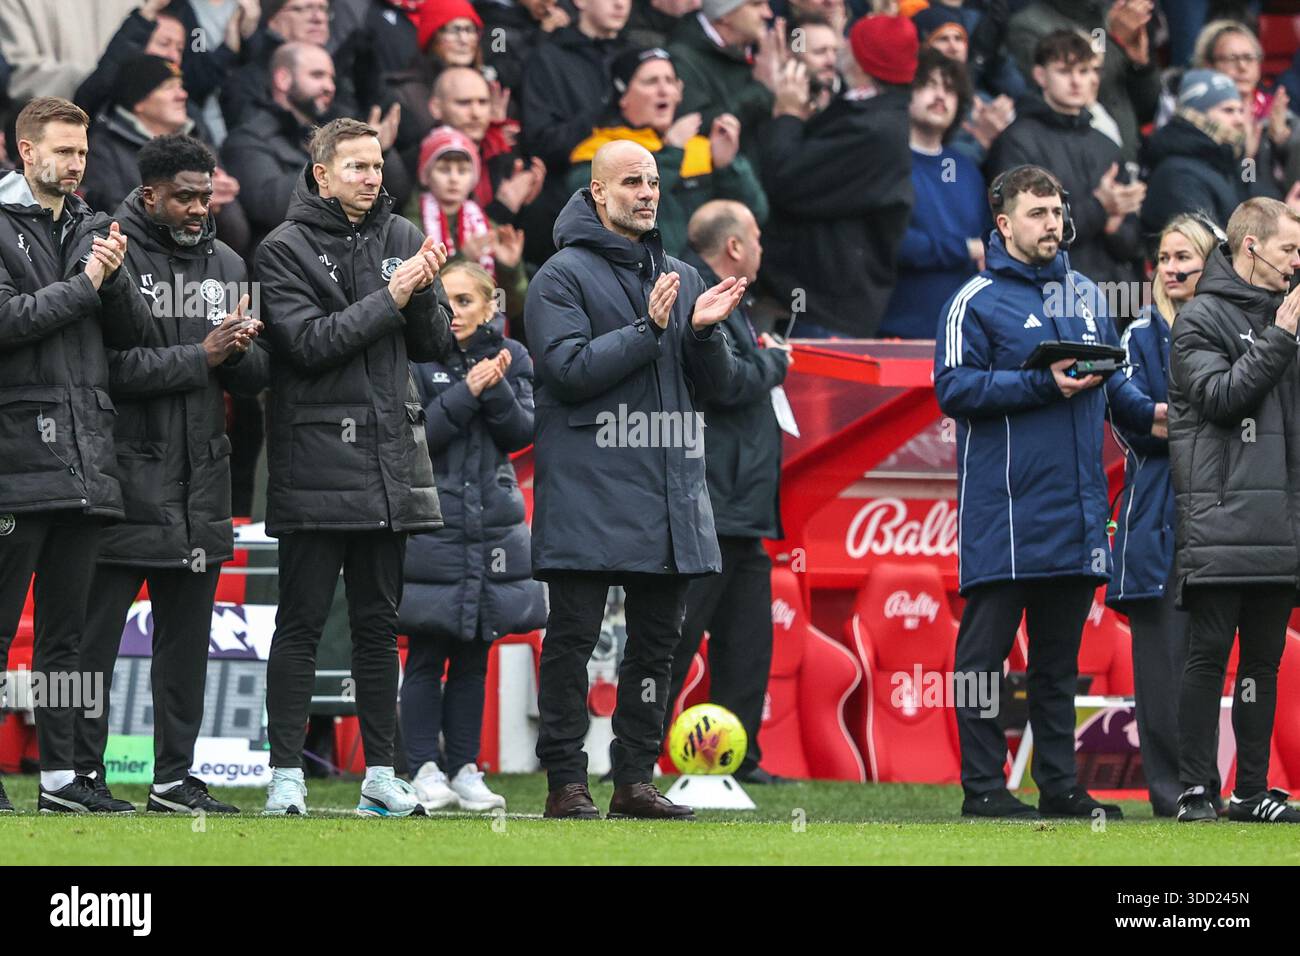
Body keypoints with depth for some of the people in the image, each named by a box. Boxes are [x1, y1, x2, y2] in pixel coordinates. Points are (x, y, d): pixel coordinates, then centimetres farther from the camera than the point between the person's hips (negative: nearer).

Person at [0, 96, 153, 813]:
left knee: (66, 631, 9)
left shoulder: (93, 229, 16)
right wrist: (82, 286, -12)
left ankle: (60, 774, 12)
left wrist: (115, 278, -5)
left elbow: (136, 332, 13)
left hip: (87, 456, 6)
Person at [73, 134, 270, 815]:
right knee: (93, 635, -3)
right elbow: (116, 367, -16)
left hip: (200, 485, 6)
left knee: (186, 638, 9)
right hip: (125, 480, -6)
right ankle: (80, 770, 2)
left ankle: (175, 777, 15)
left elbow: (257, 375, 11)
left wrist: (238, 349, -11)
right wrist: (202, 356, -16)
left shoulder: (226, 264, 14)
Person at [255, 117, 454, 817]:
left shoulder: (401, 239, 11)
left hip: (390, 461, 5)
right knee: (302, 622, -3)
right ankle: (286, 775, -1)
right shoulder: (286, 249, -3)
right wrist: (389, 300, -17)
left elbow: (435, 346, 11)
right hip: (316, 463, -5)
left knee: (379, 623, 9)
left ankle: (380, 774, 12)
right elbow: (309, 342, -14)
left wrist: (424, 291, -8)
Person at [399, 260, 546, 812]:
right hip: (431, 525, -4)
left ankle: (465, 767, 12)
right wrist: (467, 391, -17)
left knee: (474, 657, 8)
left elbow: (521, 433, 0)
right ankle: (424, 769, 1)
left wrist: (496, 388, -16)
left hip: (492, 525, 4)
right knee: (427, 657, -3)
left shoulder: (511, 358, 9)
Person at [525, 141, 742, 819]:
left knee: (657, 638, 7)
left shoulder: (681, 277, 17)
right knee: (572, 638, -4)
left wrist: (704, 331, -6)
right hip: (588, 493, -6)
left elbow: (717, 380, 14)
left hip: (669, 491, 6)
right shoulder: (564, 276, -2)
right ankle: (566, 782, -2)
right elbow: (568, 368, -14)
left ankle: (635, 777, 13)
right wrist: (648, 330, -17)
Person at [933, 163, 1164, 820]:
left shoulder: (1085, 296, 16)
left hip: (1077, 507, 6)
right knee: (985, 648, -4)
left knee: (1059, 654, 11)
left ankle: (1059, 783, 16)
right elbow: (954, 388, -13)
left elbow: (1114, 378, 24)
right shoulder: (976, 301, -4)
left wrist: (1145, 413, 4)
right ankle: (983, 786, -1)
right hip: (1003, 511, -6)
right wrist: (1044, 385, -19)